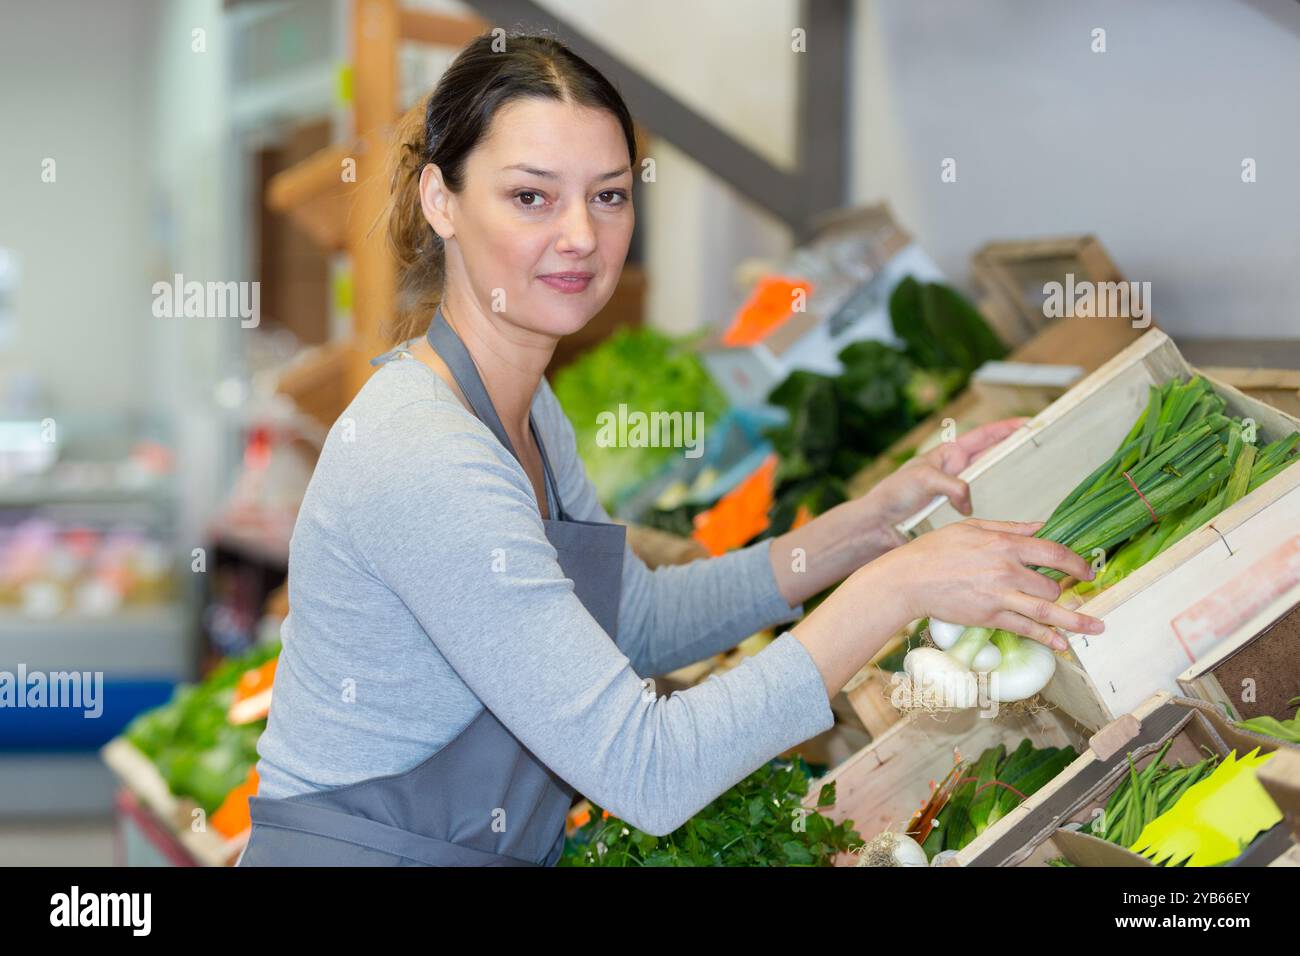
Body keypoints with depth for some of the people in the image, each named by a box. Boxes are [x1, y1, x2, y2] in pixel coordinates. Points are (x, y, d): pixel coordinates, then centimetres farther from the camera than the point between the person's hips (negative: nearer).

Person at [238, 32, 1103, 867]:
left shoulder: (523, 407, 5)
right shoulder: (423, 459, -23)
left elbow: (638, 622, 14)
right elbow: (649, 774, -24)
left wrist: (873, 521, 4)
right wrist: (895, 589, -21)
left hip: (486, 853, 8)